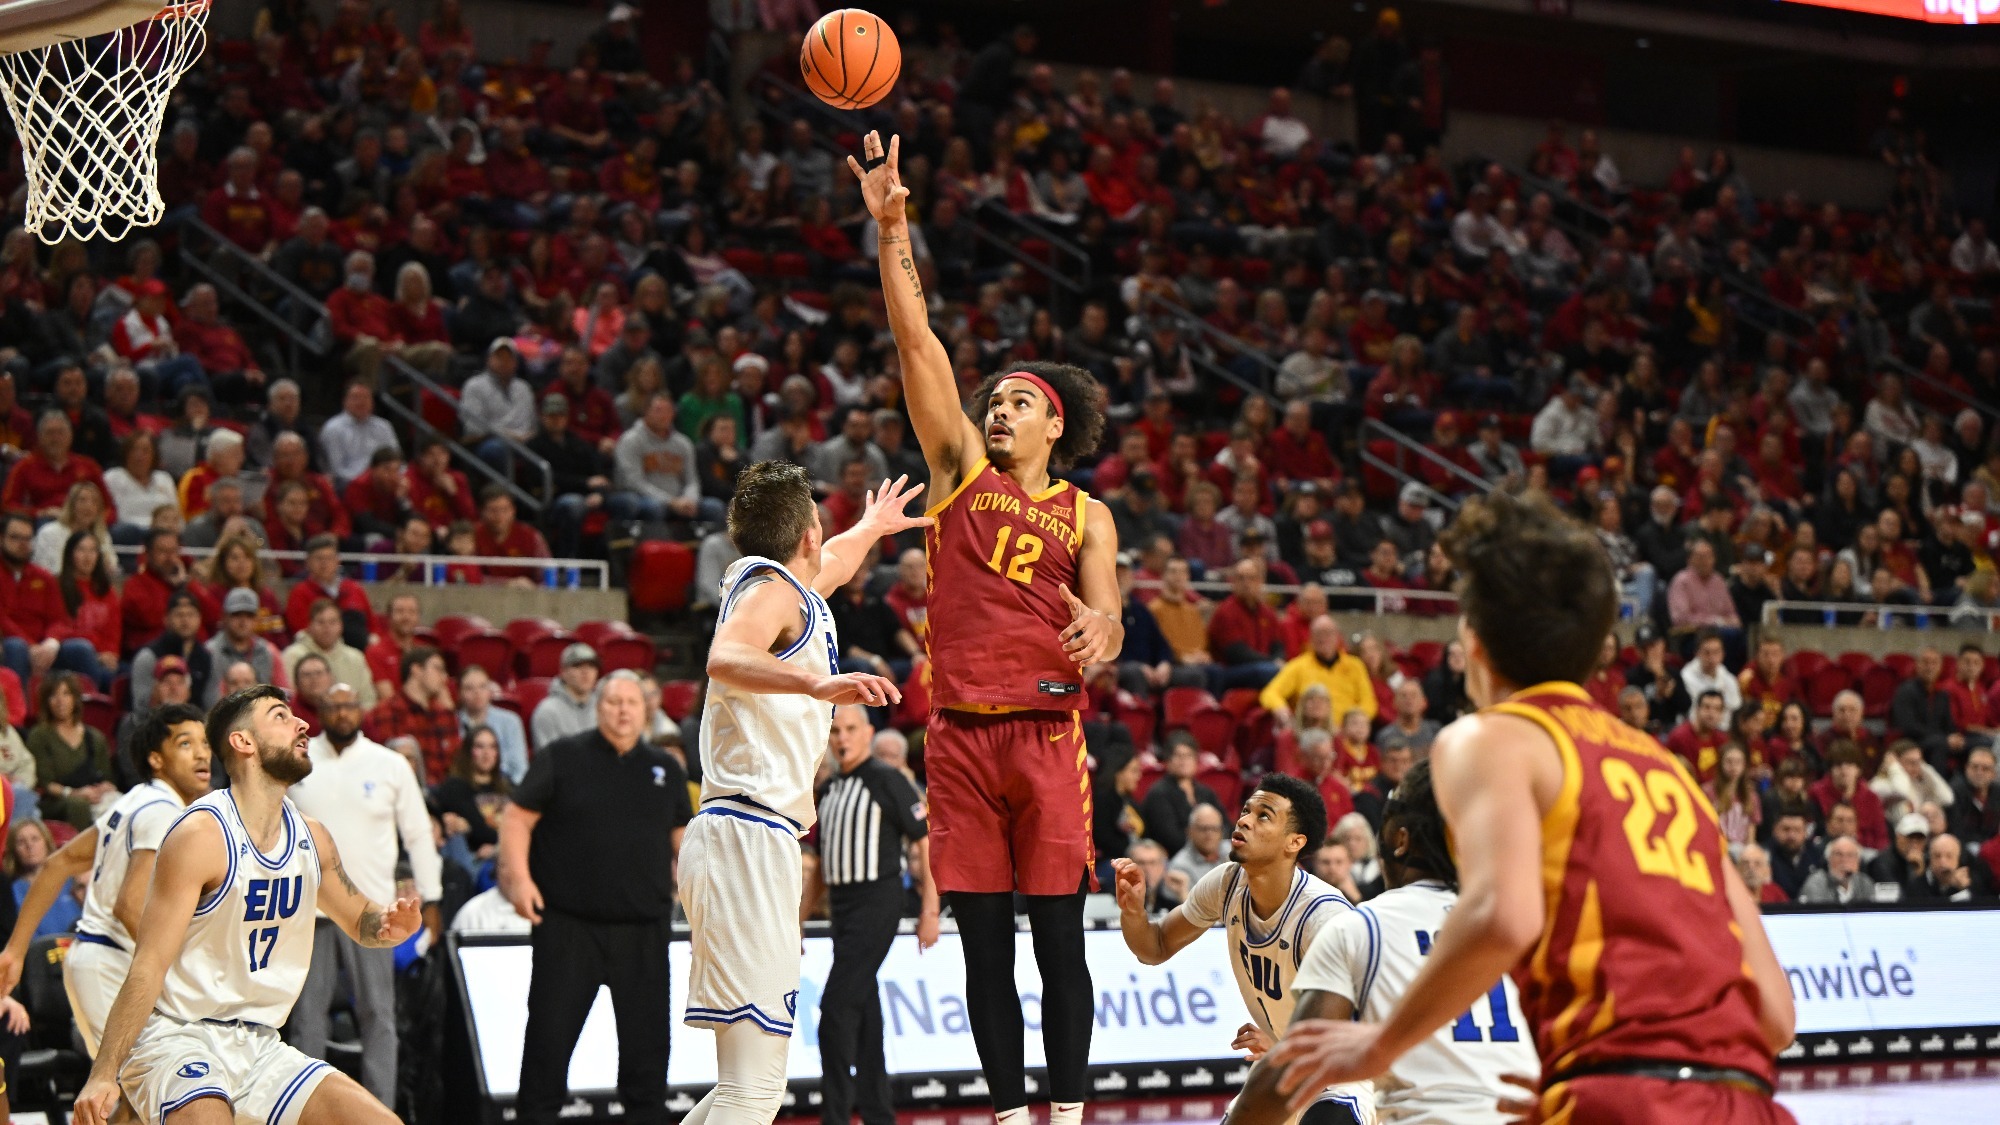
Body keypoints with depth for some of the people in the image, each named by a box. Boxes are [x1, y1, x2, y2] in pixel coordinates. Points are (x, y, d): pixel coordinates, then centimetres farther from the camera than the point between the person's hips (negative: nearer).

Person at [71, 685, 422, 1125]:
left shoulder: (311, 838, 8)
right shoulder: (201, 835, -14)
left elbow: (359, 920, 24)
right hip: (175, 1035, -7)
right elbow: (149, 965, -18)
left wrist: (387, 924, -2)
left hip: (260, 1046, 7)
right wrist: (103, 1074, -23)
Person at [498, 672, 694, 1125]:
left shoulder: (665, 769, 12)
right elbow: (518, 817, -1)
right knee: (551, 1032, 0)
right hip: (568, 925, -3)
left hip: (644, 930, 3)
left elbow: (683, 837, 18)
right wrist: (519, 877, -14)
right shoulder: (561, 757, 1)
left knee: (647, 1035, 5)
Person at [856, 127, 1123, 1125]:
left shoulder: (1085, 516, 9)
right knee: (984, 946, 3)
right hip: (959, 732, 2)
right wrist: (892, 229, -3)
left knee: (1058, 939, -2)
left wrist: (1098, 631, -27)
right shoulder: (960, 470, 12)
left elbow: (1108, 626, -1)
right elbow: (917, 340, 5)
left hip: (1044, 731, -2)